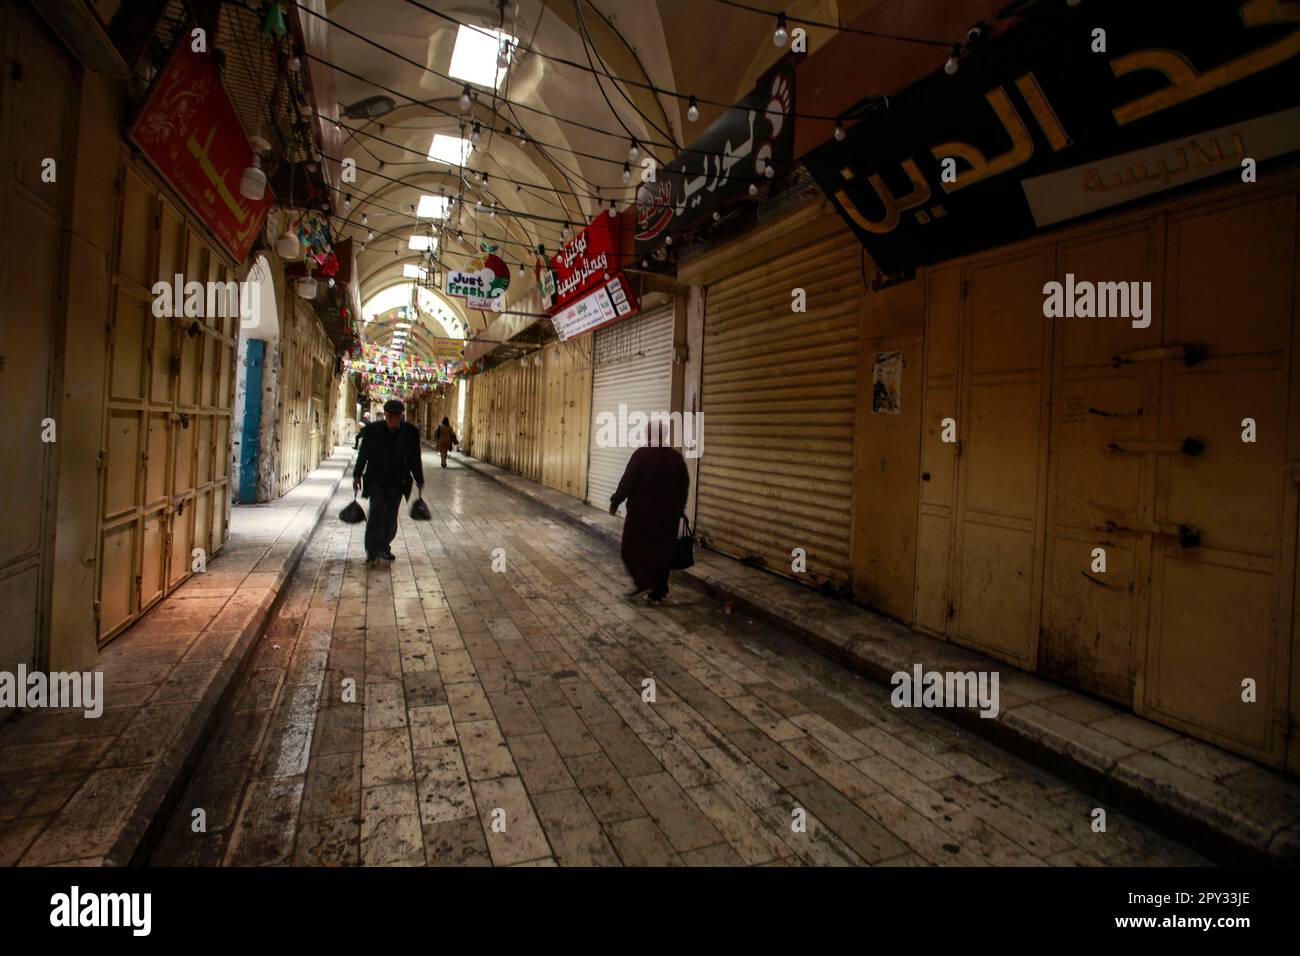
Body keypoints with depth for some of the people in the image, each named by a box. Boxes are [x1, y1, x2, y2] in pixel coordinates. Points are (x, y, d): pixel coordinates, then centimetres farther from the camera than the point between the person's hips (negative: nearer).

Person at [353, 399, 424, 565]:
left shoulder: (411, 432, 0)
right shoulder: (372, 430, -2)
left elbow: (415, 458, 7)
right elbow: (363, 454, 4)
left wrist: (419, 480, 9)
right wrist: (357, 475, 3)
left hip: (397, 482, 2)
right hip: (376, 480, -1)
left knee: (391, 516, 5)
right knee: (377, 511, -14)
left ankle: (383, 548, 23)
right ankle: (371, 551, -8)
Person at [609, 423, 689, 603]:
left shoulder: (641, 454, -12)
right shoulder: (676, 456, 3)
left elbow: (627, 482, -13)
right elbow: (684, 485, 9)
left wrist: (615, 502, -2)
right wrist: (679, 508, 20)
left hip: (642, 512, -4)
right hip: (668, 514, 4)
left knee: (632, 547, 10)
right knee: (662, 552, 10)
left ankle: (642, 582, -4)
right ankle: (658, 593, 12)